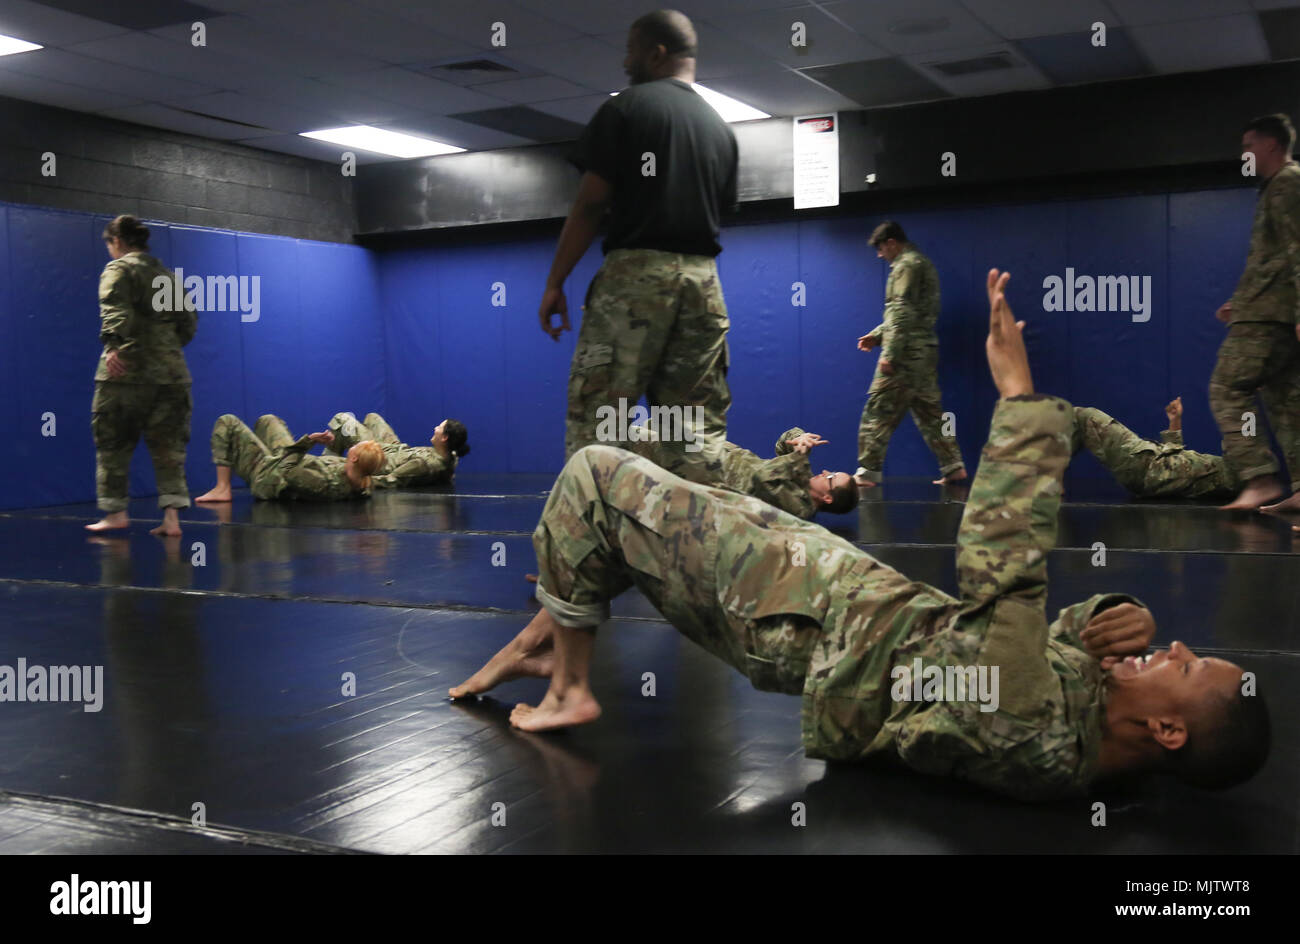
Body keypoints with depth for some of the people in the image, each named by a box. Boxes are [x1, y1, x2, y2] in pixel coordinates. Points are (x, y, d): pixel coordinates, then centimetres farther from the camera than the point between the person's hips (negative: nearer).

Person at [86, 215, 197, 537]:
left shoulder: (118, 269, -1)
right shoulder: (169, 275, 18)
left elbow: (115, 308, -18)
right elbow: (189, 321, 16)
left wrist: (114, 343, -29)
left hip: (127, 369, -5)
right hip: (170, 370, 6)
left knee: (113, 443, 6)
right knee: (168, 446, 5)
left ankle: (116, 512, 9)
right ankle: (172, 516, -2)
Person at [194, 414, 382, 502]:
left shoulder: (328, 483, -48)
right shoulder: (360, 486, -25)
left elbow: (286, 472, -32)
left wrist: (308, 440, -31)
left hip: (266, 475, -8)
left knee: (227, 422, 3)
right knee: (266, 420, 29)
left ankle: (222, 489, 7)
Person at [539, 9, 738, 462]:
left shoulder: (625, 107, 1)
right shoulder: (720, 127, 17)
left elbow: (590, 205, -5)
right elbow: (719, 210, 16)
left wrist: (555, 283, -2)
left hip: (636, 271, -6)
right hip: (702, 278, 6)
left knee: (594, 417, -6)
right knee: (701, 426, 5)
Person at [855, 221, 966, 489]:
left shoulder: (906, 265, -10)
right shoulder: (923, 264, 21)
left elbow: (903, 313, -18)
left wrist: (890, 353, -20)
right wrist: (877, 335, 20)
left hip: (906, 353, -10)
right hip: (924, 352, 10)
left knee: (878, 413, -6)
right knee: (929, 411, 12)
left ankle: (868, 472, -5)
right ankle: (953, 466, 9)